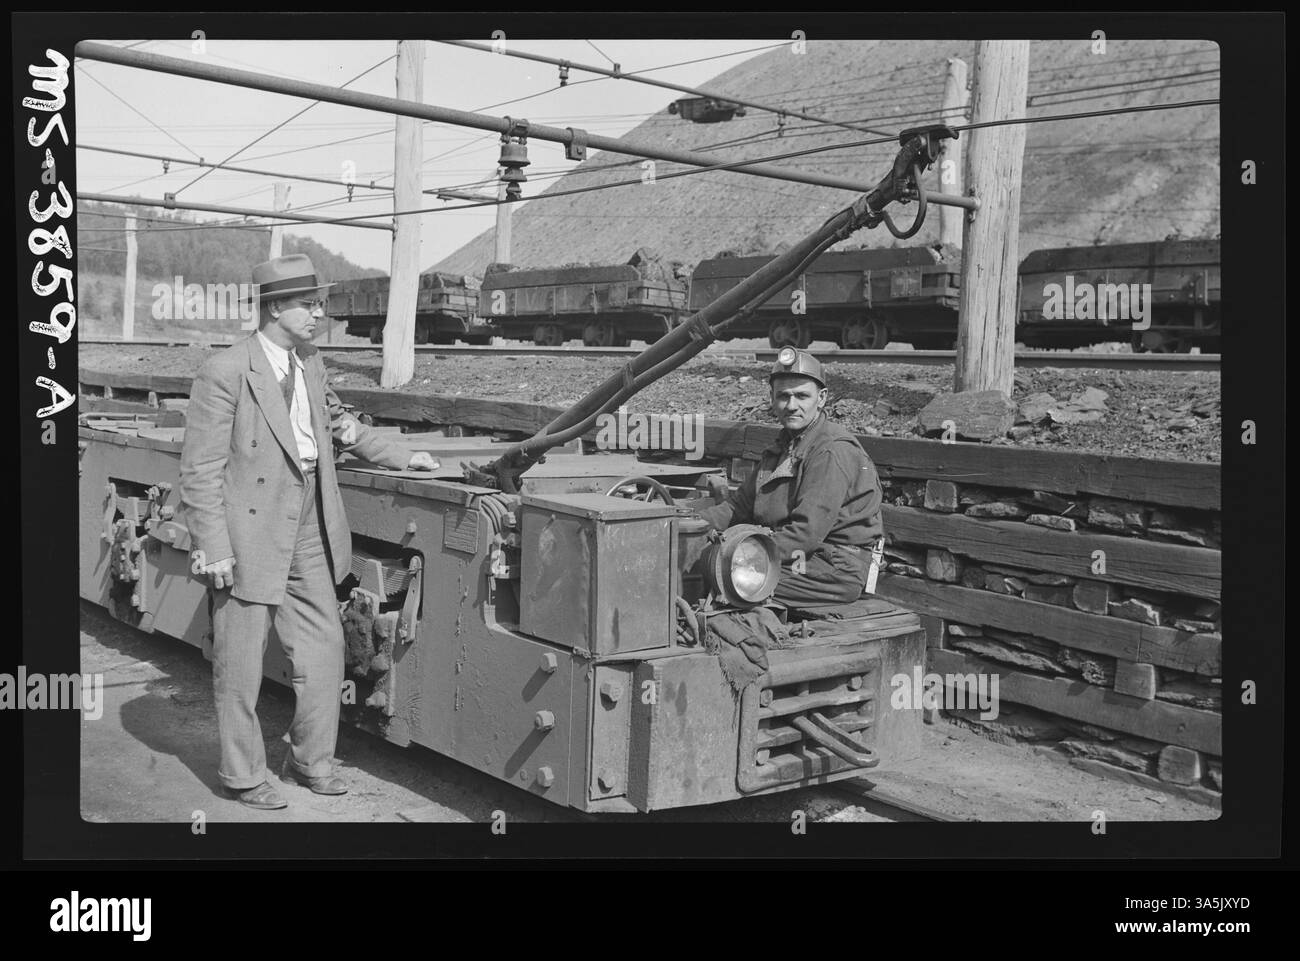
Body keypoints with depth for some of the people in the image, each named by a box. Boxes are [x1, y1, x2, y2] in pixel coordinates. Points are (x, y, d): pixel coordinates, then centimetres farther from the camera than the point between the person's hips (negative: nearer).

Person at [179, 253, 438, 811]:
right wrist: (213, 548, -17)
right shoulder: (224, 374, -14)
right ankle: (242, 775, 22)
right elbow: (199, 469, -14)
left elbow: (336, 421, 28)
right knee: (240, 664, 5)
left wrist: (399, 458, 25)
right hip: (251, 535, -7)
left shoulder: (309, 363, 9)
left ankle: (311, 760, 29)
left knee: (323, 647, 12)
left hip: (309, 534, 7)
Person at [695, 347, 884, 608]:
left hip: (836, 571, -9)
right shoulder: (782, 448, 16)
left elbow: (807, 531, -23)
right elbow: (739, 506, 15)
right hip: (801, 557, 9)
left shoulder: (833, 452, -16)